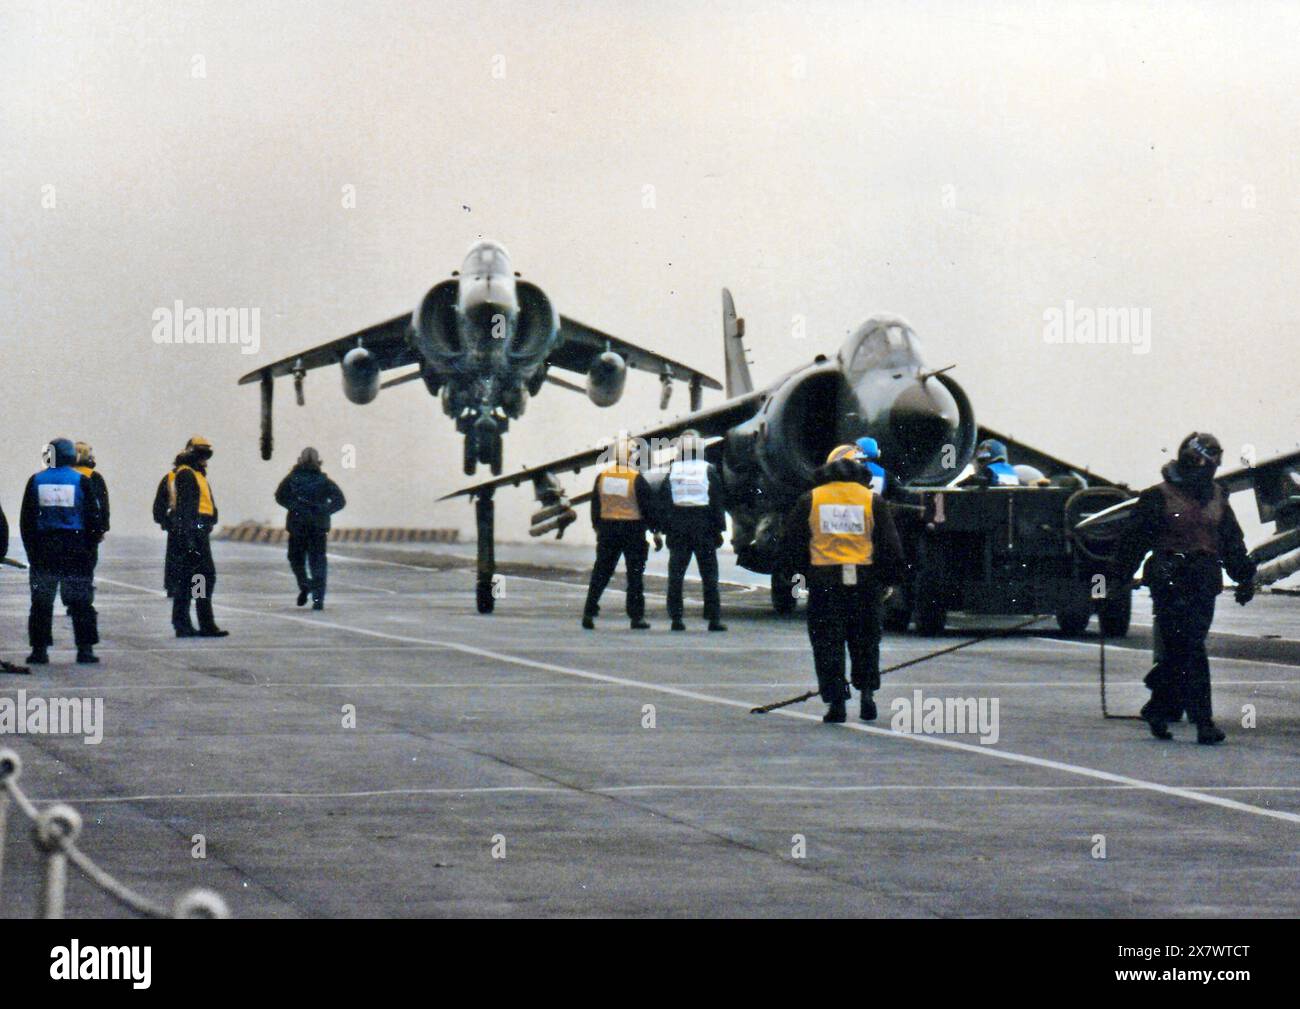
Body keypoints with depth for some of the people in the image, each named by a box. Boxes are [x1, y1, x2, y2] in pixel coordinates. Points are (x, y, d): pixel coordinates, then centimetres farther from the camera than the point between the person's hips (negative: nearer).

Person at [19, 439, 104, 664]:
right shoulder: (81, 481, -3)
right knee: (81, 601, 4)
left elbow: (26, 519, 4)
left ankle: (40, 649, 4)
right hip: (75, 548, -1)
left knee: (42, 601, 7)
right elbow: (93, 517, -2)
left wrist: (31, 549, 10)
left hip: (44, 549, 1)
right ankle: (85, 649, 2)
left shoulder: (36, 481, 2)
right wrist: (91, 545, 6)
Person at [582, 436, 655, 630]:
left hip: (607, 529, 4)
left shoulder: (602, 477, 3)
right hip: (633, 529, -4)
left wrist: (597, 528, 20)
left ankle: (589, 612, 3)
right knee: (635, 574, 3)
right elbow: (648, 505, -9)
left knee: (601, 572, 10)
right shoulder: (636, 479, -11)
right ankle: (636, 617, 3)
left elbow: (595, 505, 10)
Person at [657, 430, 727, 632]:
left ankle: (676, 617, 2)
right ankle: (714, 618, 0)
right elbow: (717, 501, -2)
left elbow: (661, 503, 1)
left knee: (676, 574, 6)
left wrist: (665, 527, 6)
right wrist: (719, 529, 3)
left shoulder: (672, 470, 1)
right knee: (709, 575, 3)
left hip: (678, 528, 1)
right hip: (703, 528, -1)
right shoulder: (708, 470, -3)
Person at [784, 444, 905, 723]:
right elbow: (889, 545, 3)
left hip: (824, 582, 0)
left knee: (828, 644, 4)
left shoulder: (810, 500, 4)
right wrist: (891, 577, 14)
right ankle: (867, 692, 9)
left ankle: (836, 700, -2)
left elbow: (793, 543, 8)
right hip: (864, 580, 0)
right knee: (865, 640, 15)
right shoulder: (872, 501, 2)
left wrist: (805, 572, 19)